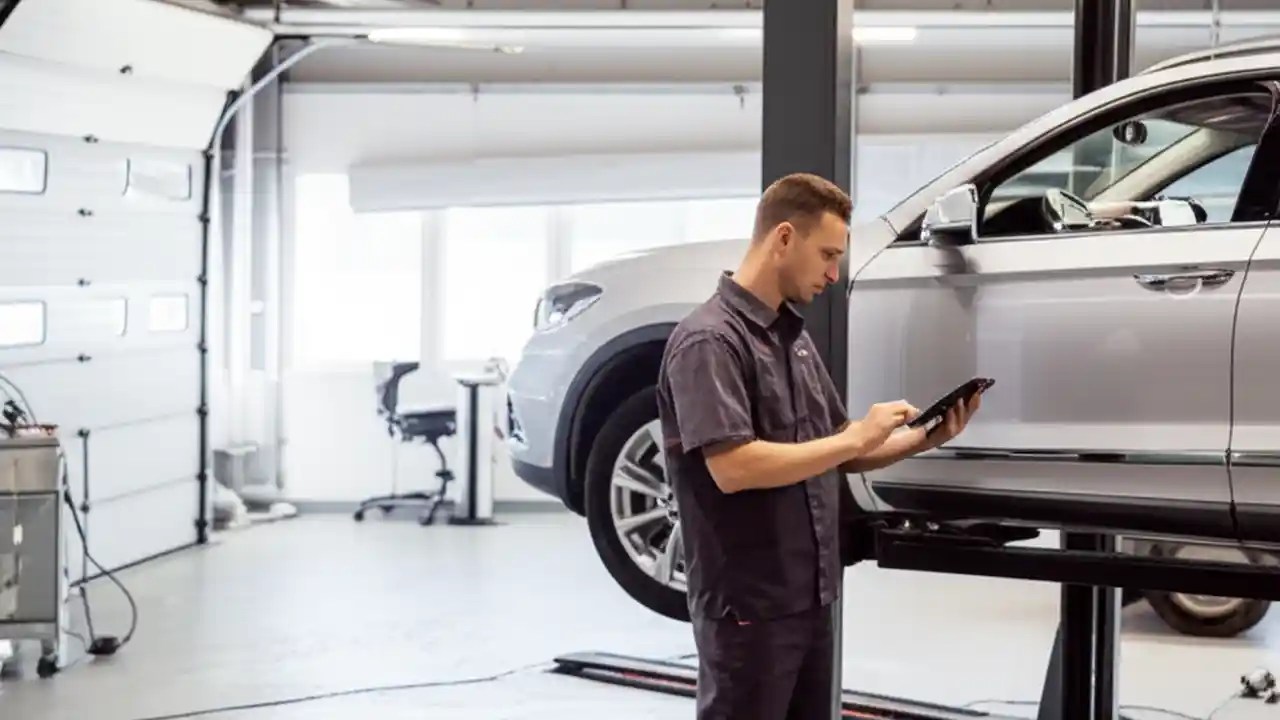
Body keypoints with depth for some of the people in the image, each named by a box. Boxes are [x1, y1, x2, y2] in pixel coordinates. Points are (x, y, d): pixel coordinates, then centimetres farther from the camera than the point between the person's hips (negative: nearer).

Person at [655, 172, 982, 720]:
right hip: (749, 606, -9)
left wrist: (926, 438, 2)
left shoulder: (793, 334, 12)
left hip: (809, 598, 9)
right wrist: (854, 438, -21)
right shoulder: (709, 340, -16)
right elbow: (733, 467, -27)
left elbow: (835, 454, 17)